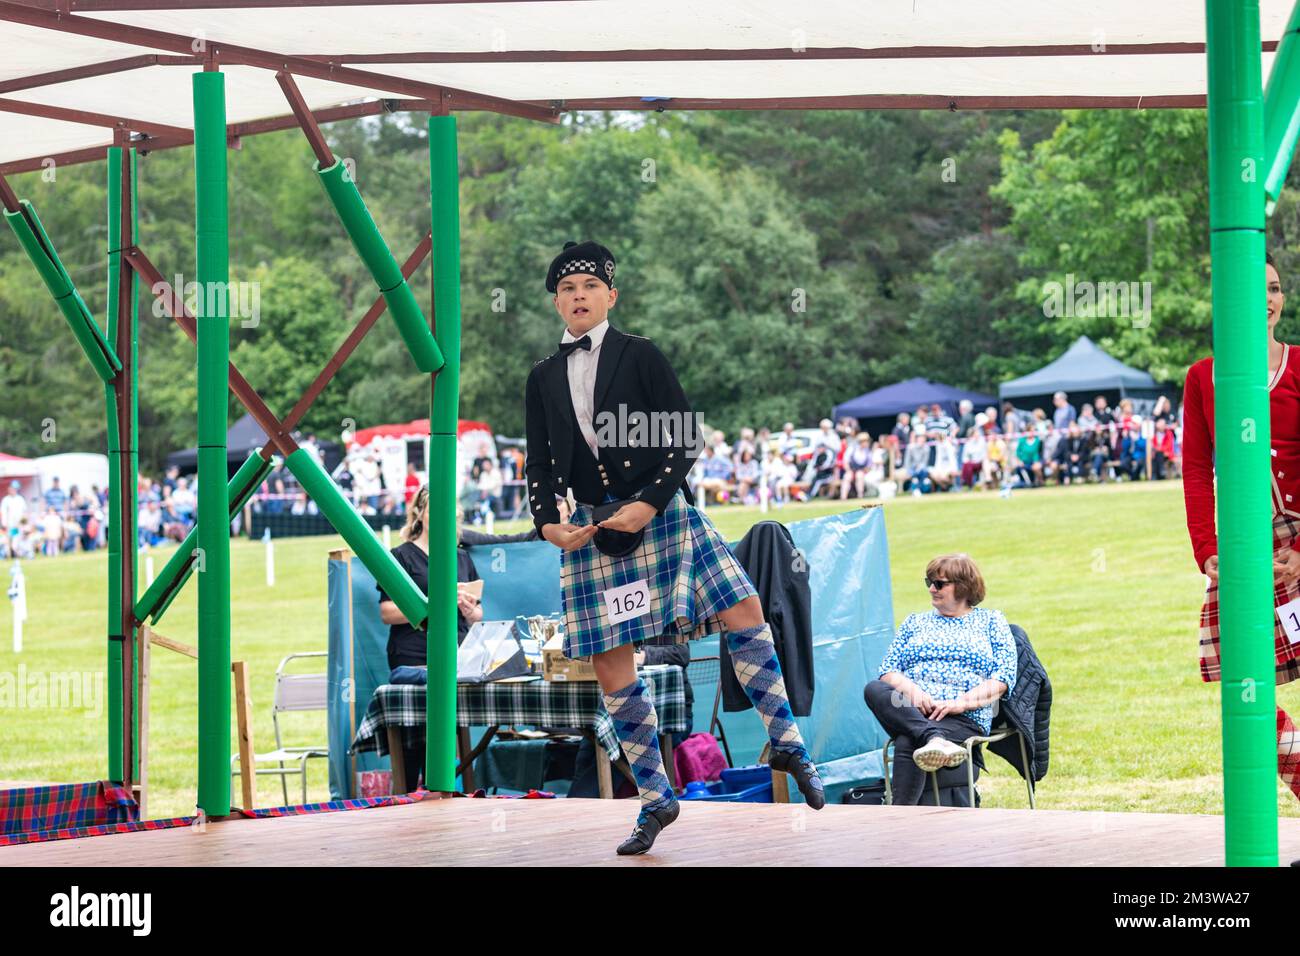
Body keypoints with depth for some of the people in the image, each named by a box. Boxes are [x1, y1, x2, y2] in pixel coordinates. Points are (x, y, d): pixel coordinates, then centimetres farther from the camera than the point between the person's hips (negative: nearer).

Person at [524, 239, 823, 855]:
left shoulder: (640, 356, 0)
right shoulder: (543, 378, 10)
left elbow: (685, 439, -4)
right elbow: (539, 463, 12)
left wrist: (649, 504, -15)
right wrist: (548, 523, -6)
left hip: (660, 515, -2)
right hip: (591, 531, 3)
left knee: (746, 615, -16)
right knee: (611, 672, 0)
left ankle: (787, 746, 1)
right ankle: (655, 800, 12)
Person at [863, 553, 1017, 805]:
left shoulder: (991, 621, 18)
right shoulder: (915, 622, 27)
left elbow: (1004, 677, 4)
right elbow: (888, 670, 15)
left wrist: (962, 702, -12)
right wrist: (912, 691, -9)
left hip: (965, 718, -4)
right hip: (909, 711, 4)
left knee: (907, 743, -36)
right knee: (873, 689, -31)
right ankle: (935, 739, -49)